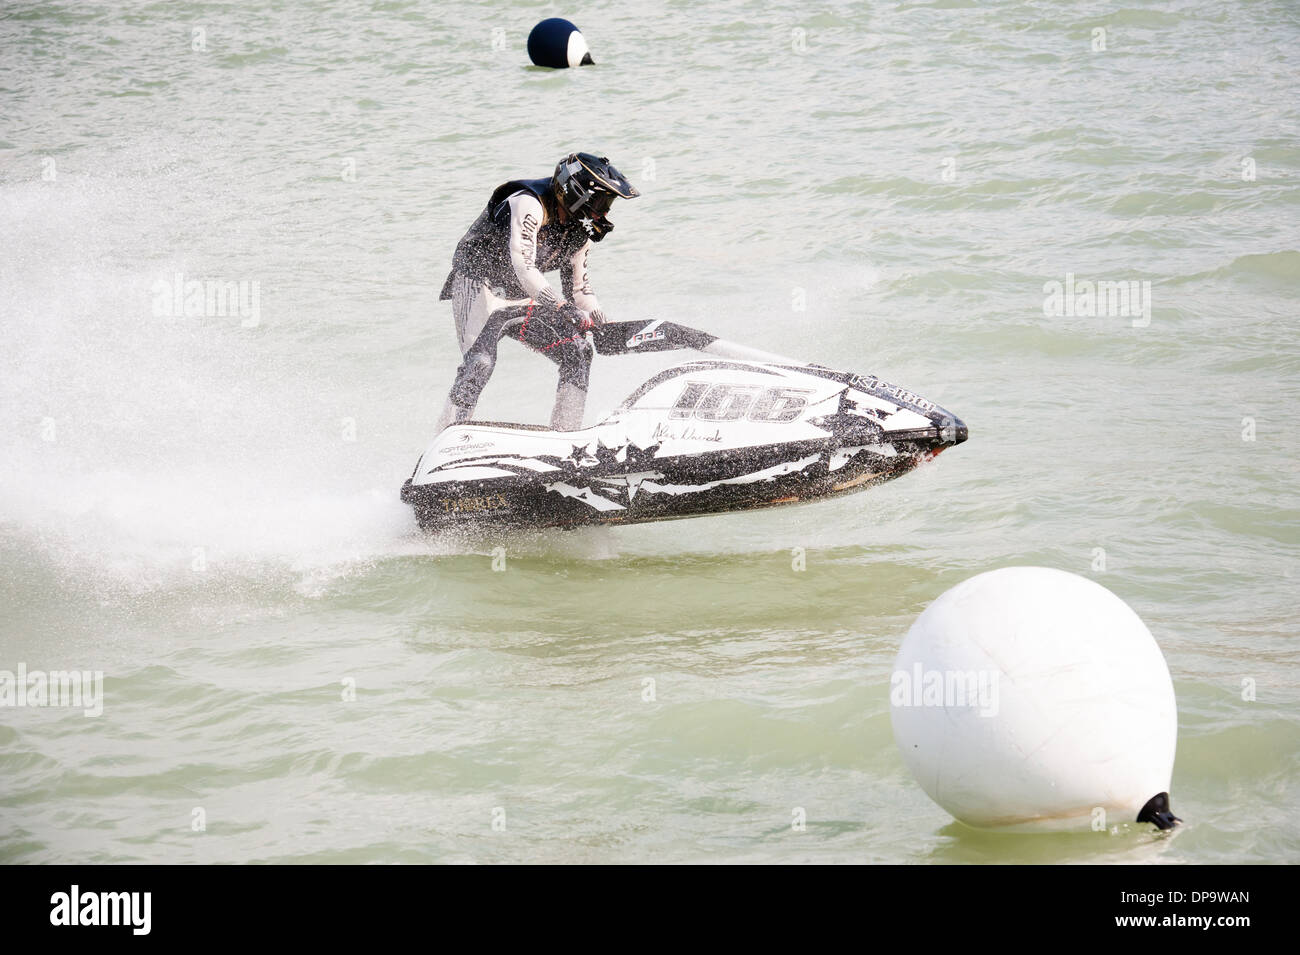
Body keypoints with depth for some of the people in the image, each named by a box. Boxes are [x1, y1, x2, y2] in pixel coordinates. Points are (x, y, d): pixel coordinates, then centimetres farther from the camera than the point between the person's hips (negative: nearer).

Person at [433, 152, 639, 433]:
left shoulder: (580, 231, 4)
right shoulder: (529, 204, -23)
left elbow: (578, 284, 13)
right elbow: (523, 267, -34)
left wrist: (606, 328, -2)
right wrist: (560, 308, -41)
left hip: (520, 300, 8)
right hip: (478, 285, -8)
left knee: (578, 352, -5)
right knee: (480, 362, -26)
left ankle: (567, 435, -2)